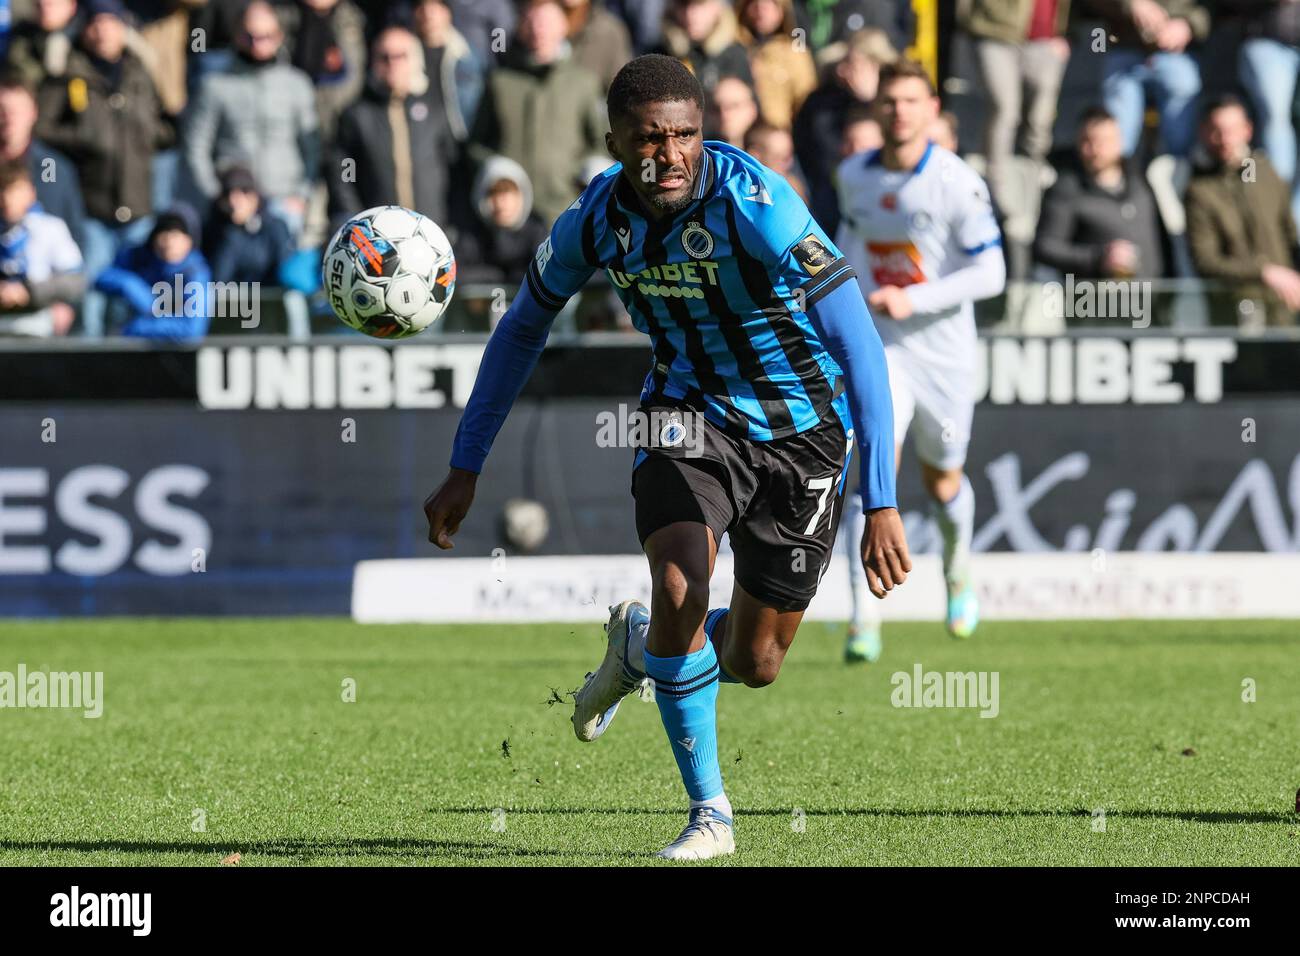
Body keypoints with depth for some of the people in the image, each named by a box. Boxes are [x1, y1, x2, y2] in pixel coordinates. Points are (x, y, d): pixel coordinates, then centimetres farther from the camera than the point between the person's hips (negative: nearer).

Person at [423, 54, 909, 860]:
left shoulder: (757, 205, -30)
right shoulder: (596, 218, -14)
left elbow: (861, 345, -32)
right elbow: (523, 328, 5)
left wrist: (882, 504, -40)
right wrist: (465, 471, 4)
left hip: (802, 429, -2)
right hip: (691, 411, 2)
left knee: (754, 664, 4)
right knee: (679, 591, -24)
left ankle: (641, 642, 40)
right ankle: (709, 813, -5)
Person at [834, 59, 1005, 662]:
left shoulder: (958, 183, -16)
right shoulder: (854, 175, -1)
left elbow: (991, 274, -16)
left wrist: (915, 299, -24)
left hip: (943, 347, -1)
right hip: (878, 345, 1)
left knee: (942, 481, 16)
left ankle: (958, 570, 50)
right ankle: (864, 622, -21)